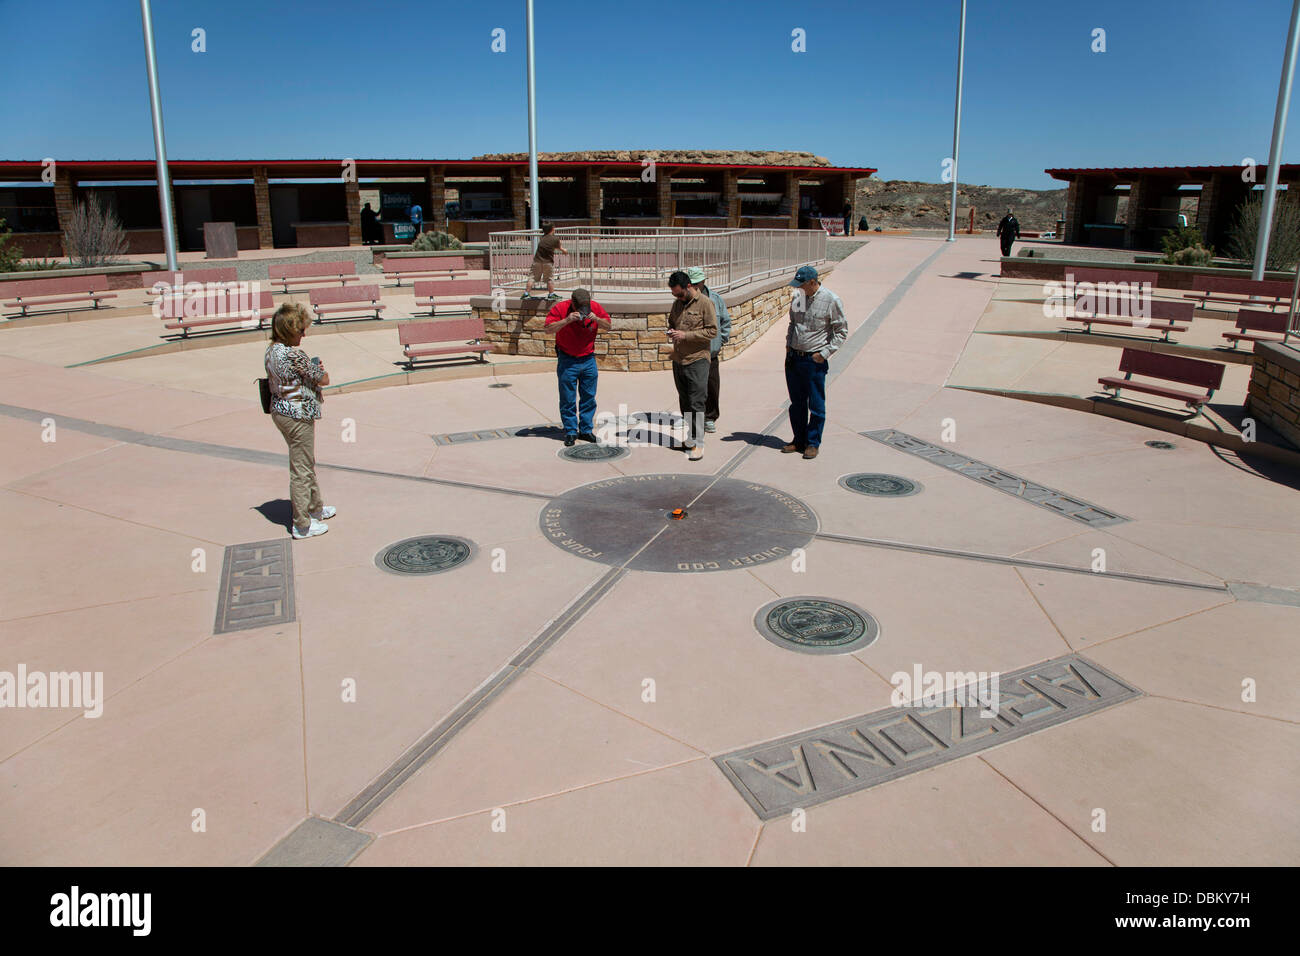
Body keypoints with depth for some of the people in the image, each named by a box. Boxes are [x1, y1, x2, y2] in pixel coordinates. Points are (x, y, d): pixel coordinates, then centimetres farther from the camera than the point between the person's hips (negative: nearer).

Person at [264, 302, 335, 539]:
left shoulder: (271, 350, 4)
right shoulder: (295, 355, -23)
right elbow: (324, 379, -14)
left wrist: (311, 369, 1)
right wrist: (318, 368, 7)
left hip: (279, 411, 10)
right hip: (298, 415, -10)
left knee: (308, 464, 24)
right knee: (301, 470, 1)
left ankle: (315, 508, 39)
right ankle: (302, 525, 11)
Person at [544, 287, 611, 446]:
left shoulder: (595, 308, -3)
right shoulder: (560, 308, -11)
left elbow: (609, 326, 1)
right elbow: (549, 328, -18)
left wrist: (597, 319, -18)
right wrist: (567, 320, -31)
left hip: (588, 359, 3)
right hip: (567, 360, -3)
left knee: (588, 397, 7)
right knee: (567, 399, -1)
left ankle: (586, 430, 17)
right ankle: (570, 431, 8)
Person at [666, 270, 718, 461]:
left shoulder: (704, 303, -7)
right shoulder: (677, 304, 13)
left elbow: (712, 331, -11)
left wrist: (686, 335, -17)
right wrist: (671, 331, 5)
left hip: (697, 360, -7)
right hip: (678, 360, 7)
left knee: (696, 403, -8)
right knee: (684, 402, 12)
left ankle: (698, 443, -5)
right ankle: (689, 437, 22)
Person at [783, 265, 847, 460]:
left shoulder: (831, 301, -10)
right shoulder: (797, 298, 7)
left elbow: (841, 331, -5)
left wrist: (825, 352, -12)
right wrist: (788, 344, 10)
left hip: (814, 361, -6)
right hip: (793, 358, 6)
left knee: (816, 404, 2)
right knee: (797, 403, 13)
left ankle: (813, 443, 13)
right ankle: (799, 440, 25)